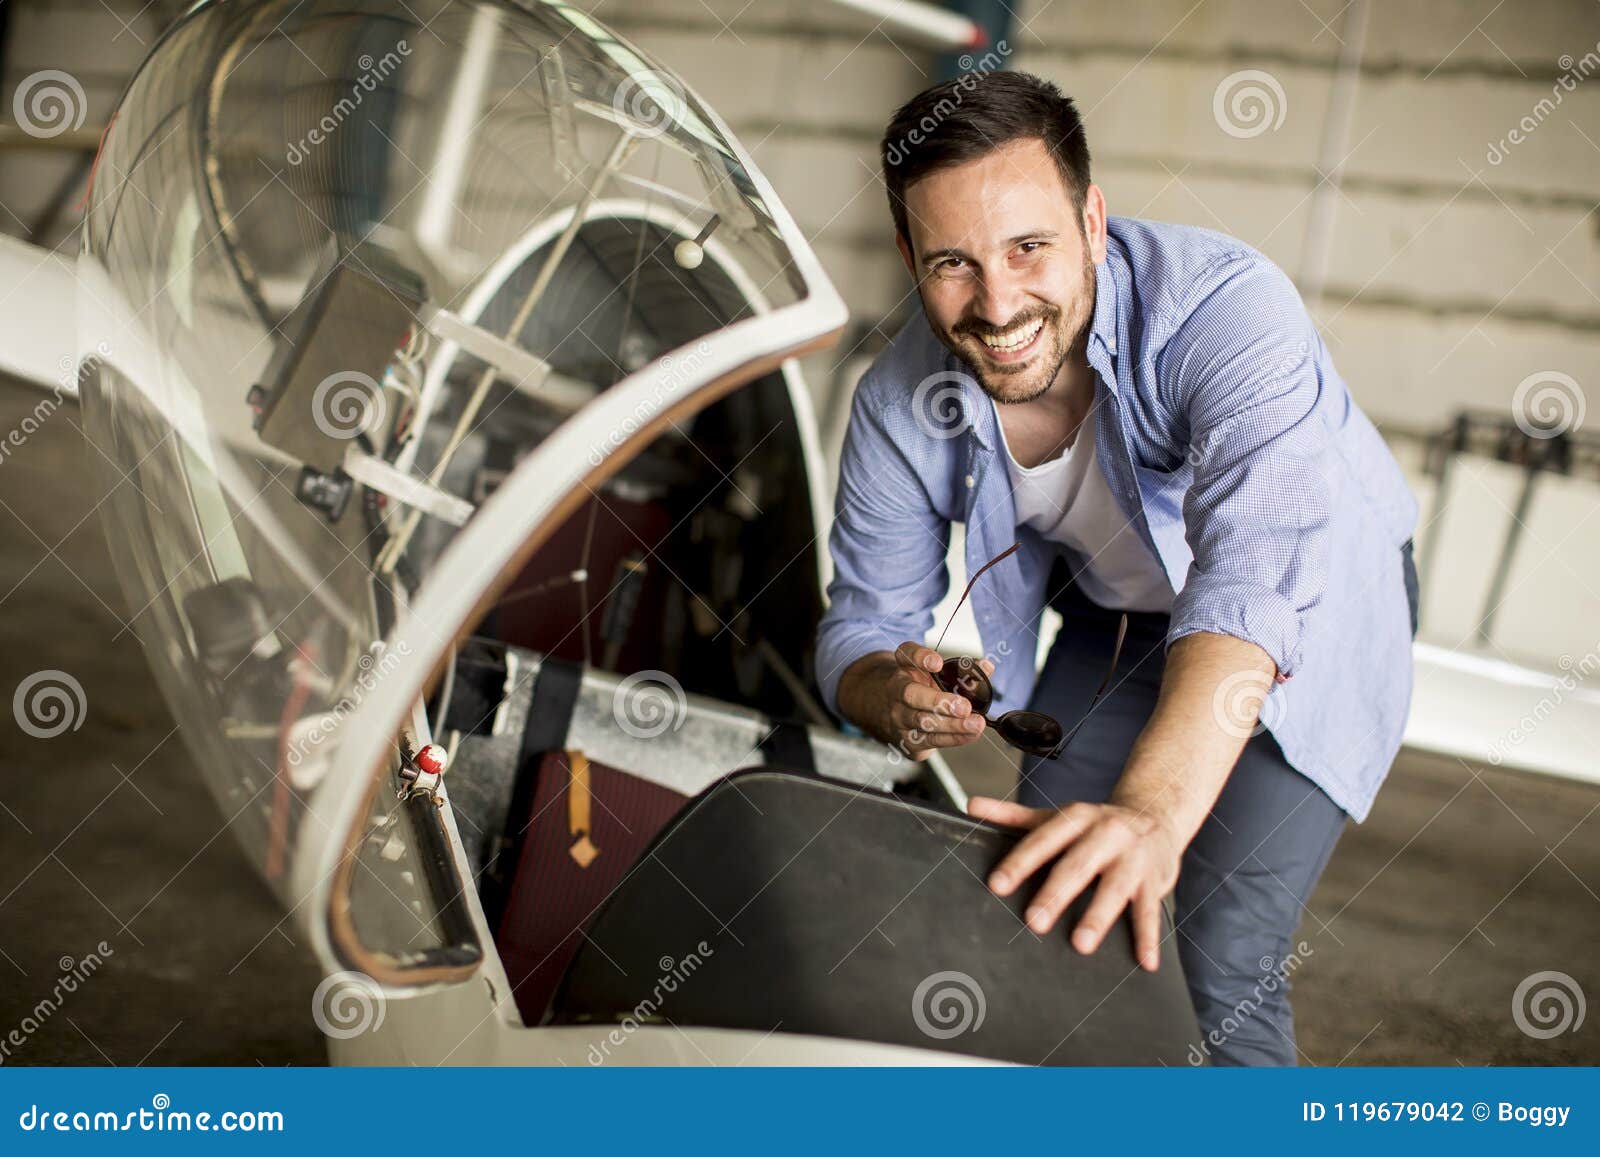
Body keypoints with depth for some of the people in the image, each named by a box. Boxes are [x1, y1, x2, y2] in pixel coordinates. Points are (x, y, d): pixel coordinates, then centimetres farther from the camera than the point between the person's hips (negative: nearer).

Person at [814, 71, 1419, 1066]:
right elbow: (862, 627, -13)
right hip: (1119, 613, 5)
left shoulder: (1227, 302, -37)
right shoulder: (898, 405, -21)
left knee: (1222, 972, -16)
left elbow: (1257, 569, -51)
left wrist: (1153, 809, -66)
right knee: (1049, 906, 4)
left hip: (1316, 608, -4)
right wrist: (897, 696, -39)